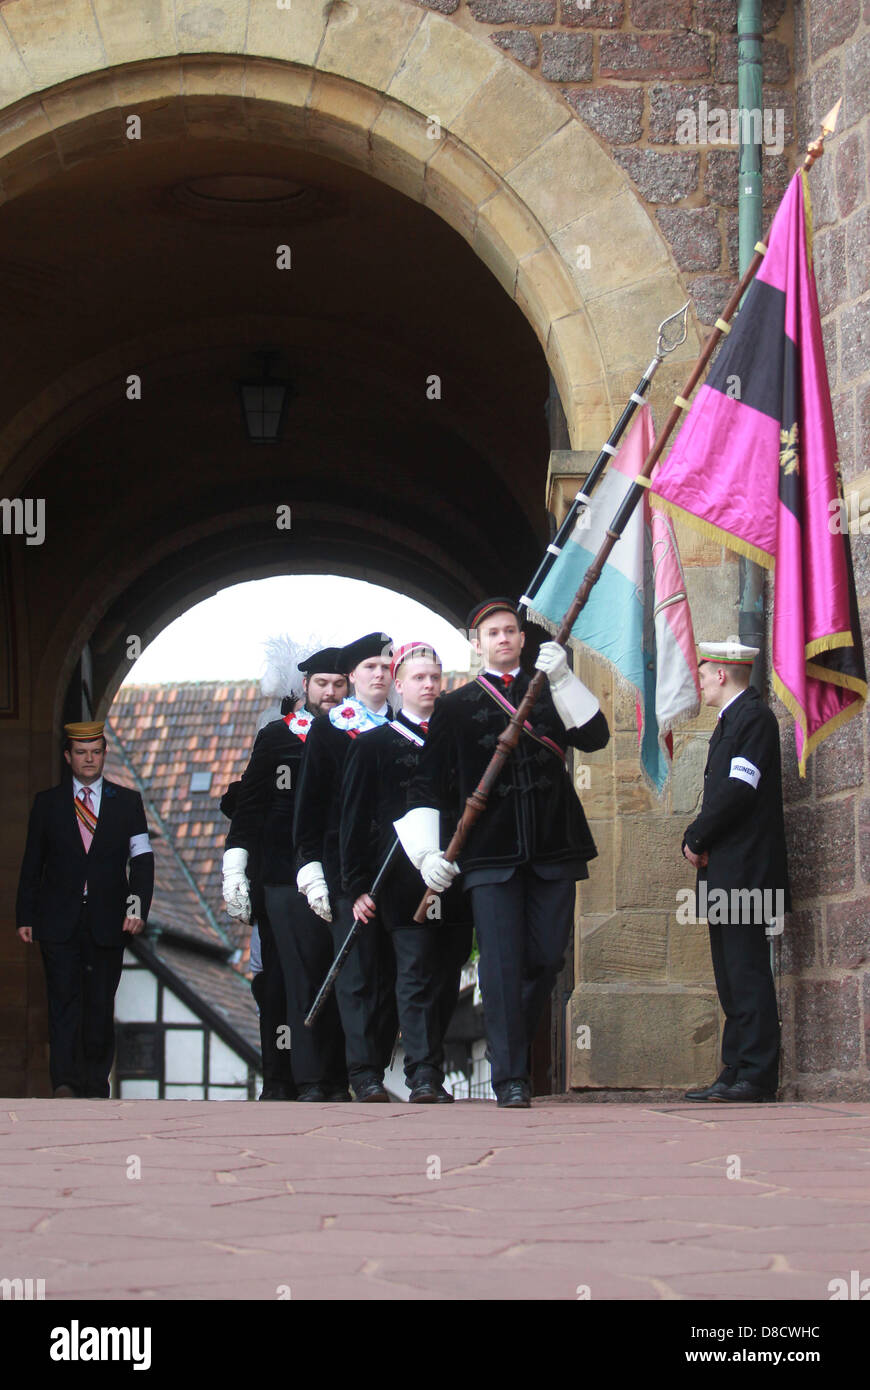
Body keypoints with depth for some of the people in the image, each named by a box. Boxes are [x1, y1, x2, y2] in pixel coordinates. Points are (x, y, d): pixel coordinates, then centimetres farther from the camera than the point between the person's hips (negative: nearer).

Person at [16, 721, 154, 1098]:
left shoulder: (128, 802, 9)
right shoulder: (47, 803, 9)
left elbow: (142, 859, 1)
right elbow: (32, 865, 10)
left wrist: (137, 908, -12)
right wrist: (26, 917, 4)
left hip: (107, 922, 1)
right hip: (59, 923, -1)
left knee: (101, 1006, 3)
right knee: (64, 1000, -9)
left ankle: (96, 1087, 11)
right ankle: (64, 1082, -14)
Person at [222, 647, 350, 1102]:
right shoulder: (275, 737, 9)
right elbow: (249, 805, 8)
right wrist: (234, 867, 0)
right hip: (288, 880, -2)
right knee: (303, 976, -7)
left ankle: (338, 1080, 7)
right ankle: (310, 1081, -7)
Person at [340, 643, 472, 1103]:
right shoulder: (373, 745, 6)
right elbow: (354, 820, 4)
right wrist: (357, 886, -2)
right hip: (403, 886, -4)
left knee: (446, 982, 6)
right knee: (416, 977, -11)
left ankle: (430, 1071, 18)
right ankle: (423, 1077, -14)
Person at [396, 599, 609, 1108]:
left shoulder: (552, 694, 15)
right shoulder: (455, 707, 10)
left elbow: (596, 736, -2)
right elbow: (427, 785, 9)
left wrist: (563, 679, -12)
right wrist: (427, 852, -2)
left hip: (554, 851, 2)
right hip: (491, 855, -2)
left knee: (547, 960, 3)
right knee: (502, 963, -9)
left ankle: (515, 1048, 24)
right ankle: (511, 1078, -8)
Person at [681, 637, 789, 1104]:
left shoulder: (754, 717, -9)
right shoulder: (729, 721, 22)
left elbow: (738, 790, -18)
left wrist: (696, 839, -10)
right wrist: (698, 842, 6)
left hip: (743, 872, -10)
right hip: (724, 874, 10)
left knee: (747, 973, -10)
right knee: (732, 977, 9)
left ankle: (756, 1075, -11)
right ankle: (736, 1072, 12)